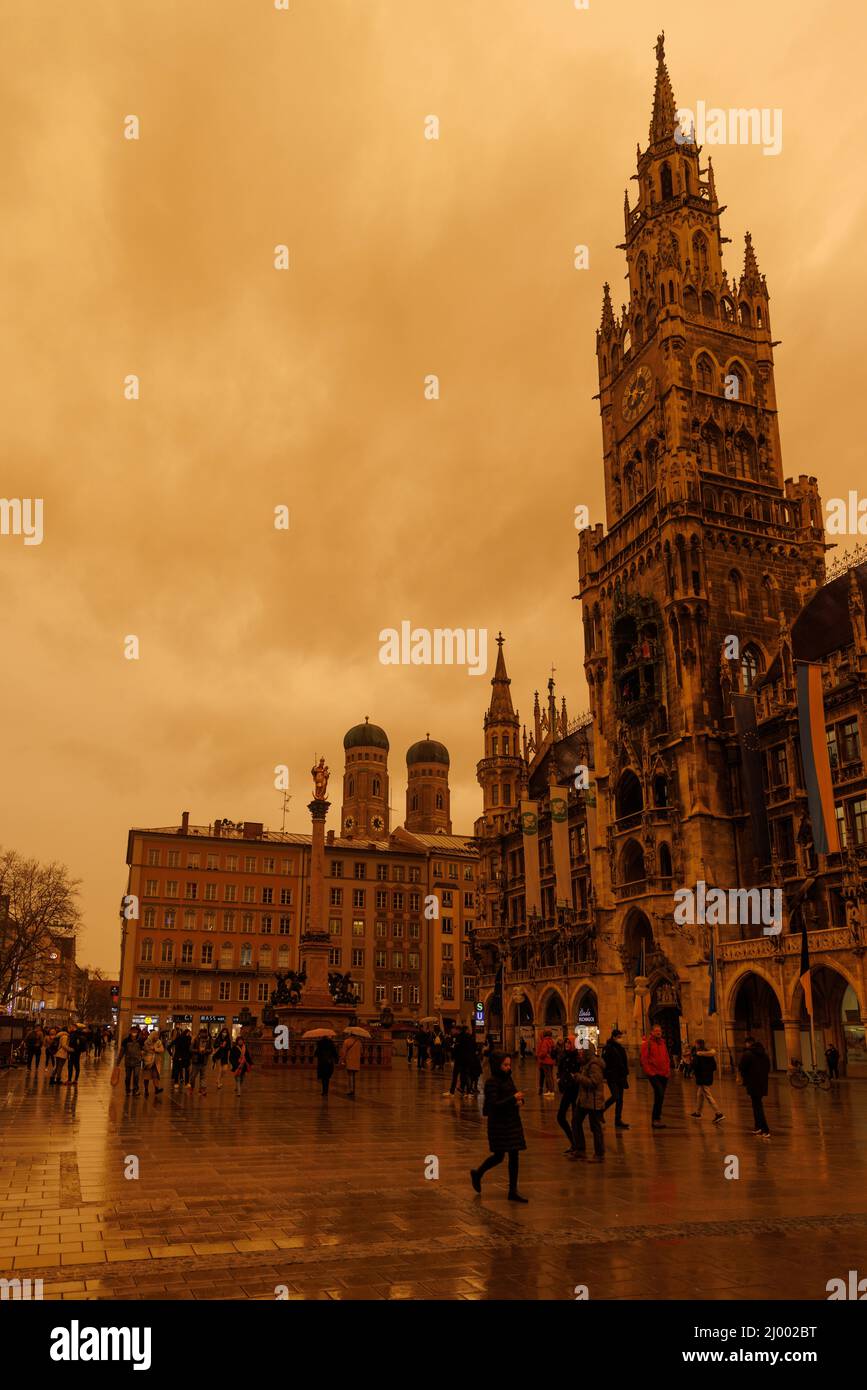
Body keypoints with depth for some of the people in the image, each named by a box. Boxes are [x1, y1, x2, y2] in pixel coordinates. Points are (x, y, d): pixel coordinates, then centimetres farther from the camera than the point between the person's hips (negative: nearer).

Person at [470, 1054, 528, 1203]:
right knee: (499, 1156, 2)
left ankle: (513, 1191, 13)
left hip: (512, 1122, 7)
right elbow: (494, 1105, -22)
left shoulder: (508, 1078, 7)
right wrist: (513, 1098, -26)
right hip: (499, 1124, -7)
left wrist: (520, 1100, -7)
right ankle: (477, 1173, 29)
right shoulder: (492, 1082, -16)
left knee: (514, 1155, 5)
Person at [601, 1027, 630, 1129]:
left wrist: (626, 1074, 14)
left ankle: (618, 1121, 11)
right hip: (612, 1077, -7)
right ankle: (601, 1111, 9)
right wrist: (605, 1077, -15)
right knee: (615, 1096, -13)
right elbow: (604, 1063, -12)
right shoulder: (608, 1048, -9)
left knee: (620, 1099, 6)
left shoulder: (621, 1048, 12)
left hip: (620, 1077, 7)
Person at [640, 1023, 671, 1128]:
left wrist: (668, 1070, 9)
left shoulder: (663, 1043, 17)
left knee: (659, 1097, 10)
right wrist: (649, 1072, -13)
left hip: (664, 1074, 7)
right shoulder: (647, 1043, -3)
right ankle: (656, 1119, -12)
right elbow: (644, 1059, -7)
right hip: (653, 1073, -7)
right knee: (660, 1094, -19)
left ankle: (654, 1120, 19)